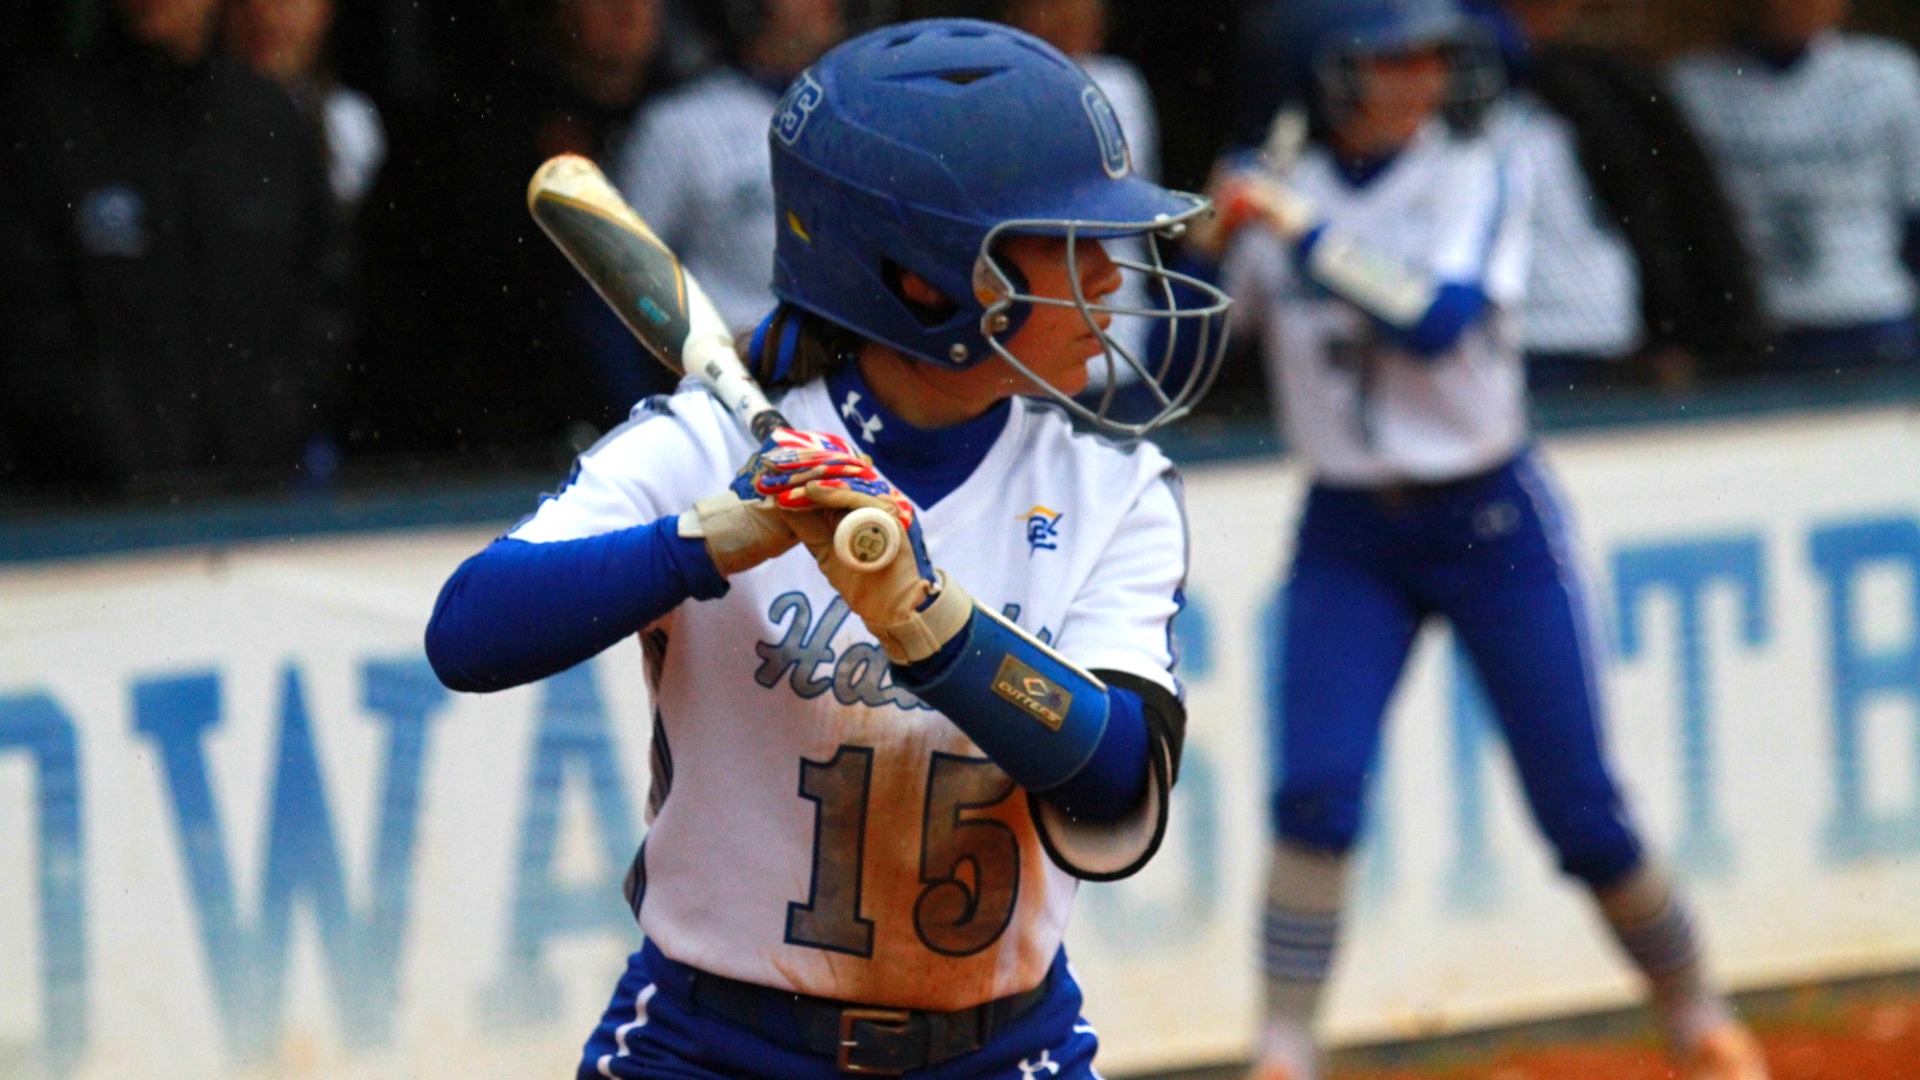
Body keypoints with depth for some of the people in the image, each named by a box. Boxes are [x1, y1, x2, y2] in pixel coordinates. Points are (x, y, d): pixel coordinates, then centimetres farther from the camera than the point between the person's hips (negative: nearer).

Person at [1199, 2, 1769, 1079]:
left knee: (1583, 812, 2)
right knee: (1316, 790, -16)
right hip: (1347, 541, 1)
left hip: (1494, 524, -1)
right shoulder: (1277, 197, 0)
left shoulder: (1481, 182, -6)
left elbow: (1440, 320, -24)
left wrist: (1299, 231, -25)